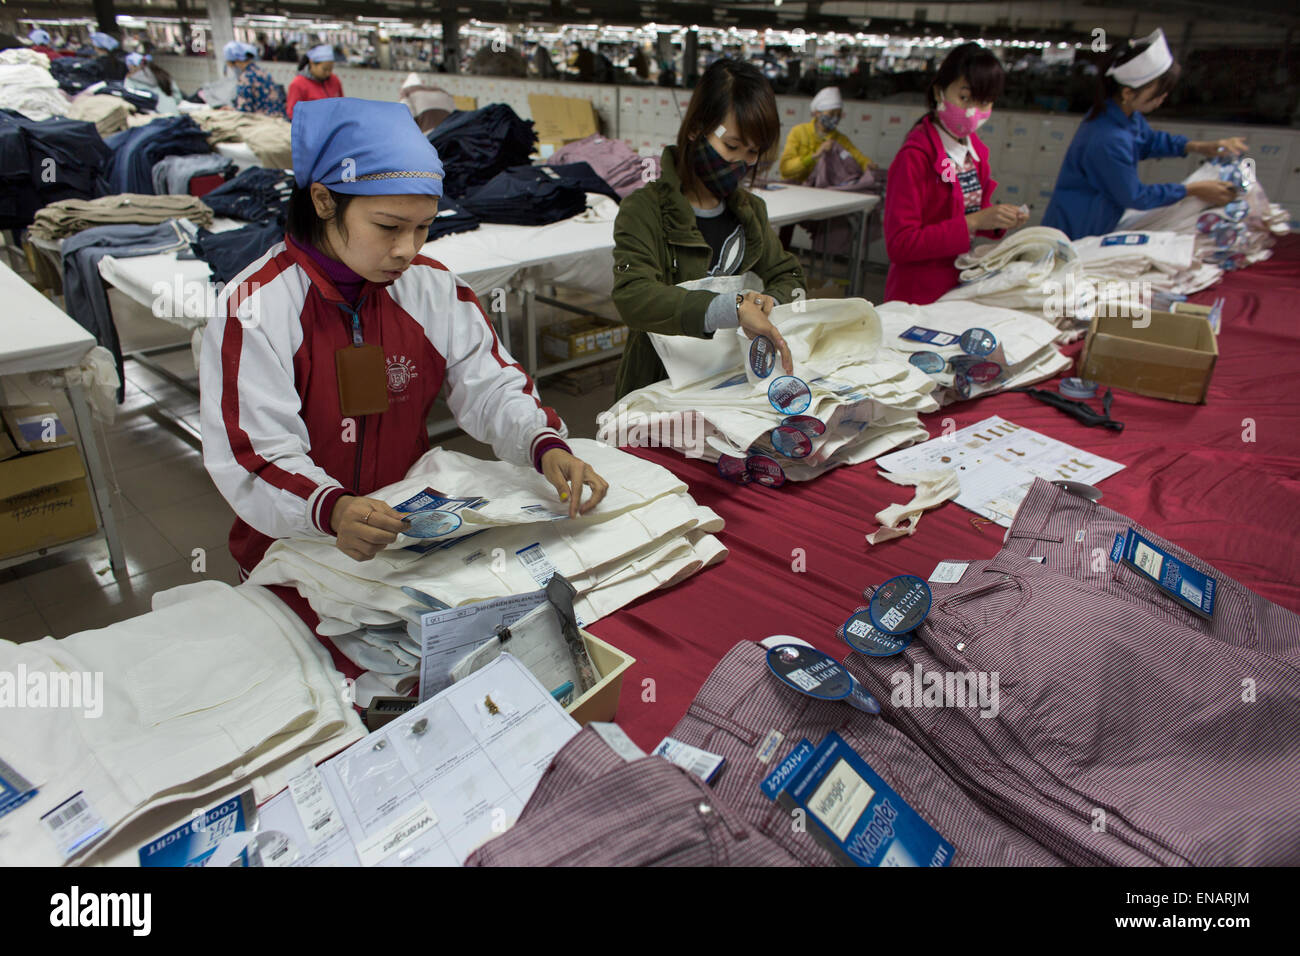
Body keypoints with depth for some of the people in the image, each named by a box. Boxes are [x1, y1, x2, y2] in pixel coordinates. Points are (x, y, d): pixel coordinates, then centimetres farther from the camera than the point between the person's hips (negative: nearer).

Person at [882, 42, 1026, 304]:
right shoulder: (916, 155, -16)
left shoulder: (974, 149, 8)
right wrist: (974, 222, -24)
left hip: (961, 289, 7)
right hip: (918, 299, -7)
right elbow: (899, 245, -22)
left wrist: (998, 220, -1)